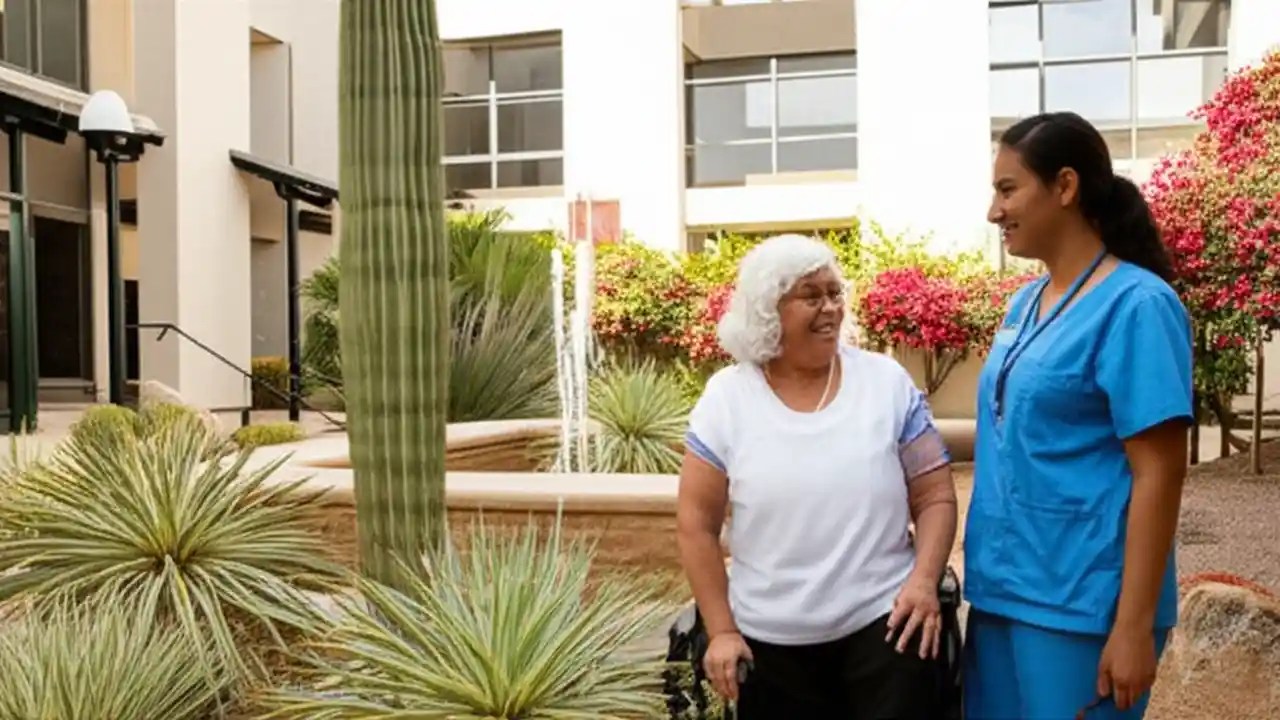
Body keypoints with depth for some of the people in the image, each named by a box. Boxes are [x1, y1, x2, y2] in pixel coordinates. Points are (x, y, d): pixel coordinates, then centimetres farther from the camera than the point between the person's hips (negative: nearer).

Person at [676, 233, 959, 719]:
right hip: (770, 639, 1)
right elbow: (696, 523, -1)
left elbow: (935, 496, 1)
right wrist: (722, 630, -3)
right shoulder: (726, 398, -3)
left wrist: (924, 580, -14)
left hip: (884, 622, 0)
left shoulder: (888, 382, -1)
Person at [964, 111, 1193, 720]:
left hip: (1081, 603, -7)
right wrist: (985, 574, 15)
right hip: (1001, 590, 7)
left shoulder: (1135, 305, -12)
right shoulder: (1024, 304, 9)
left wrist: (1134, 626, -18)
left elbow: (1159, 474, -15)